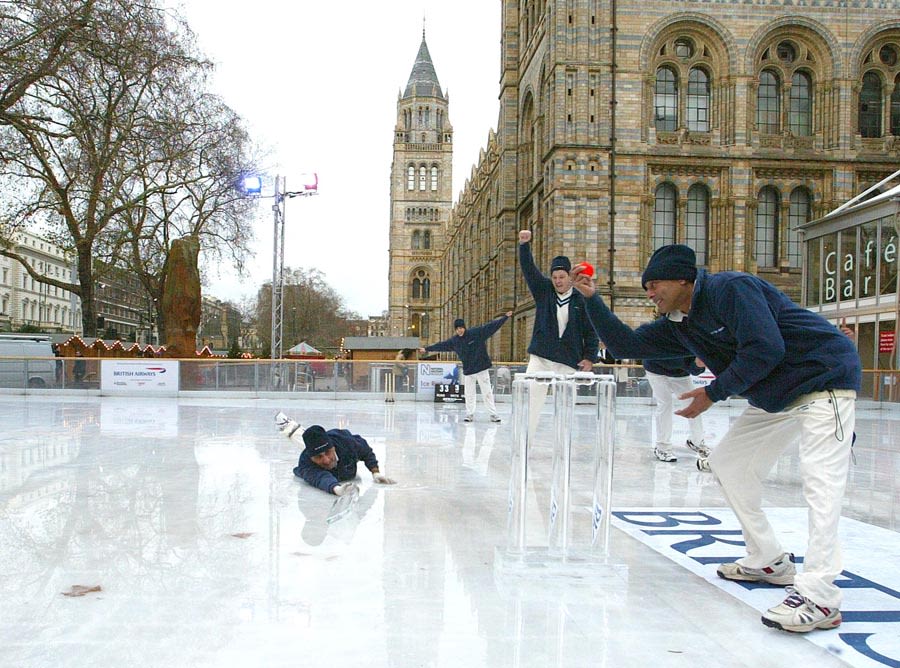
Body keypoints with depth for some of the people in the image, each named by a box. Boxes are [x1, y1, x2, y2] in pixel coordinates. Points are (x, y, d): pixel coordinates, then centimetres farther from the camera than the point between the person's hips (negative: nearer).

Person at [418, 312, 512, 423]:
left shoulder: (476, 332, -8)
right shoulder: (454, 341, 3)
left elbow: (491, 326, -8)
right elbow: (441, 345, 14)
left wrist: (505, 317, -11)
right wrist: (427, 348, 20)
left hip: (481, 368, -3)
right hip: (467, 371, 3)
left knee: (487, 392, 0)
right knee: (469, 394, 6)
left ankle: (493, 414, 6)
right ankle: (470, 414, 18)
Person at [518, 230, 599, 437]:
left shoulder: (580, 300, -1)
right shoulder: (543, 290, 4)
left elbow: (591, 331, 0)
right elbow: (528, 268, -7)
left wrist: (590, 357, -7)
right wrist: (524, 244, -21)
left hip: (569, 362, -1)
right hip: (540, 357, 1)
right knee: (530, 399, -6)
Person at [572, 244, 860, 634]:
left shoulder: (731, 288, -20)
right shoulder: (679, 326, 6)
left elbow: (765, 349, -29)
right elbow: (624, 344, 8)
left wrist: (714, 393, -20)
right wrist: (591, 298, 1)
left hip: (826, 379, -10)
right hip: (775, 397, 10)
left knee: (820, 478, -21)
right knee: (727, 463, 10)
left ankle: (818, 595, -27)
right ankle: (769, 562, 18)